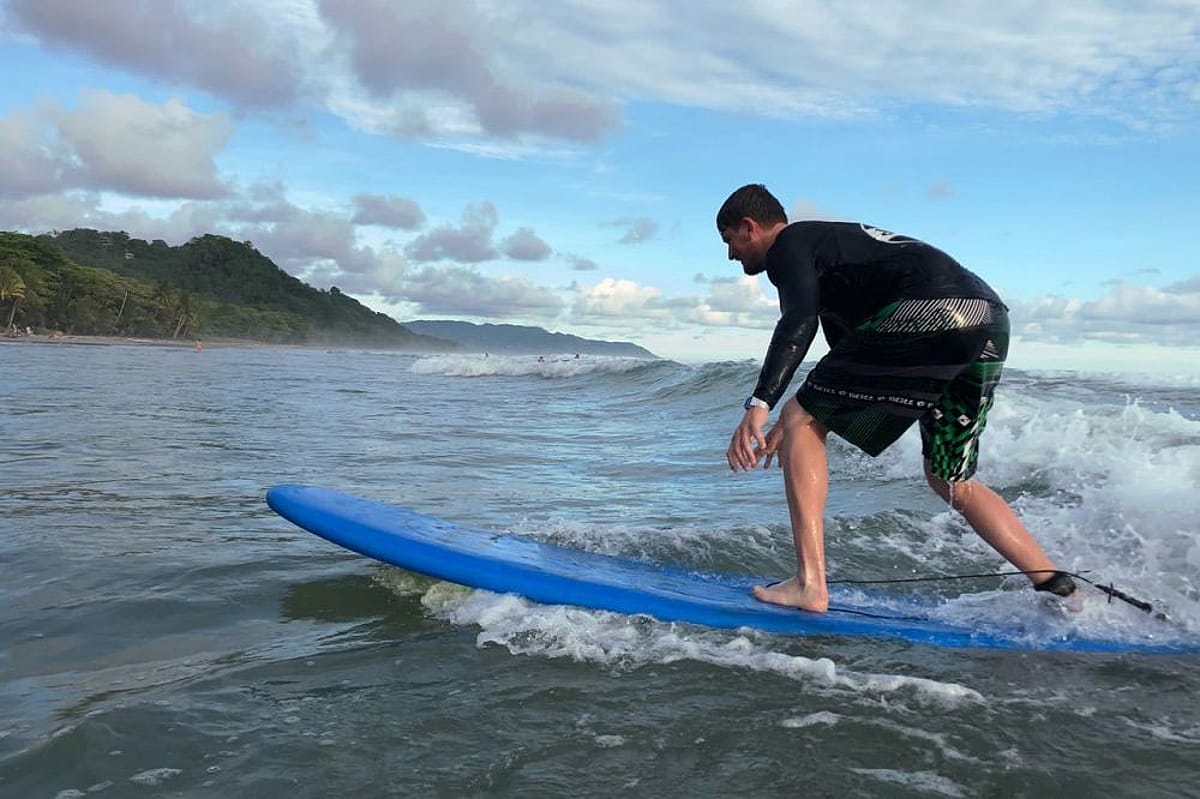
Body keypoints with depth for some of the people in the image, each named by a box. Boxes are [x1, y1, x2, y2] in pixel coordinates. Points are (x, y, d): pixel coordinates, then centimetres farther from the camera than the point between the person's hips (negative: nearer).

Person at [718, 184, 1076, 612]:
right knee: (949, 481, 21)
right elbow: (849, 359, 37)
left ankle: (810, 584, -4)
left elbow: (799, 321, -16)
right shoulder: (829, 240, 34)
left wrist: (759, 406, -24)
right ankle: (1060, 590, 17)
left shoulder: (788, 245, 6)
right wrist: (796, 426, 37)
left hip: (928, 313, -10)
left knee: (798, 418, 1)